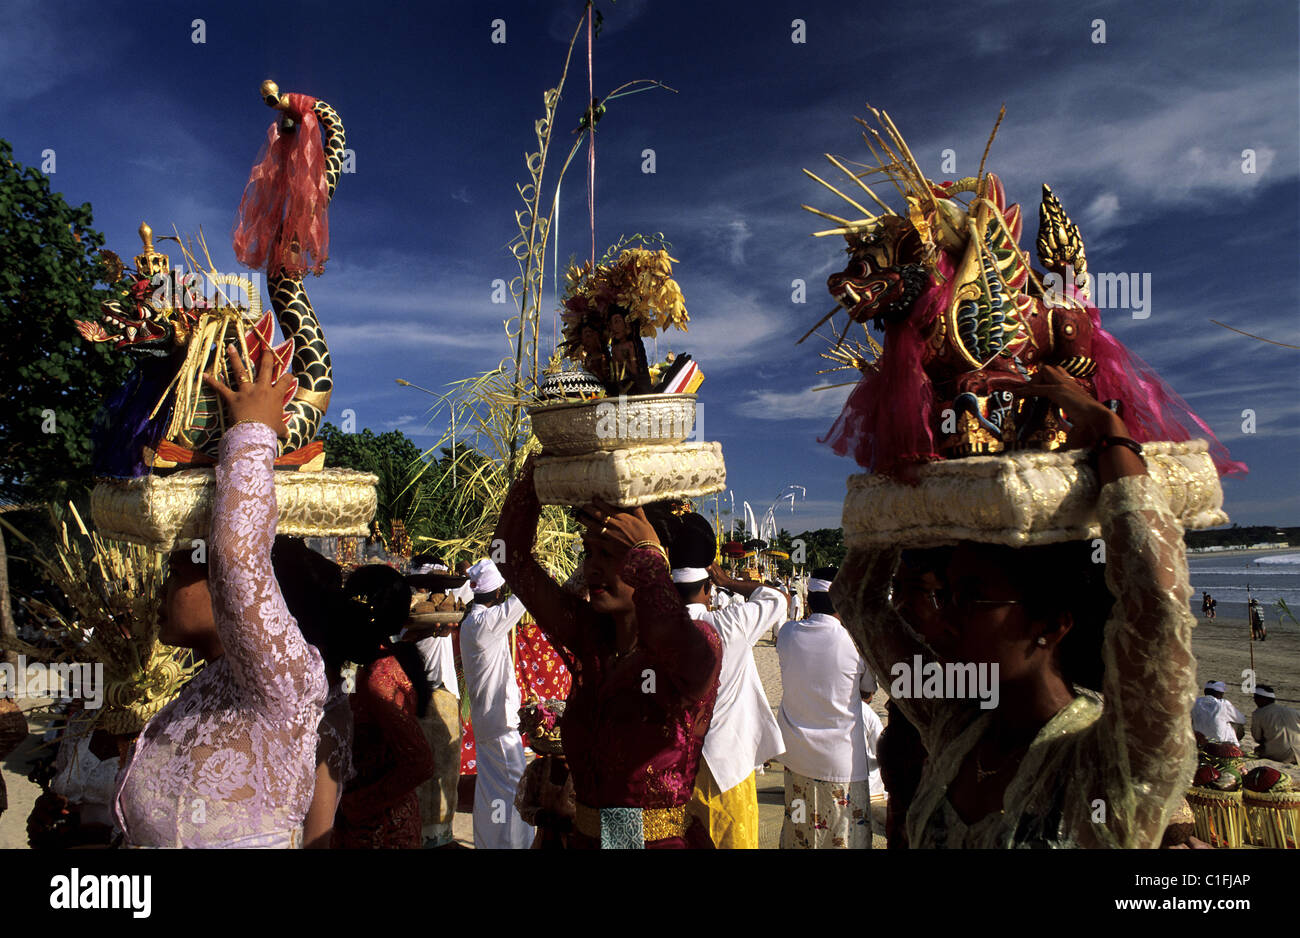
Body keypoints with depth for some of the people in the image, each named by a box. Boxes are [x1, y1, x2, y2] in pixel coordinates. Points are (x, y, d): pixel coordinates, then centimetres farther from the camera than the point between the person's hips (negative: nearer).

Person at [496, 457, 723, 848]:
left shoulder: (697, 640, -10)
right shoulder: (587, 634, 3)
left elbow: (691, 672, -34)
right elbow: (512, 556, 0)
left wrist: (648, 553, -28)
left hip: (667, 838, -4)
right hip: (586, 837, 4)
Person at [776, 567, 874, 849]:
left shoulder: (787, 634, -8)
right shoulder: (856, 641, -15)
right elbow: (867, 693, 0)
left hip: (797, 755, 4)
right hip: (842, 761, -4)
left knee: (798, 832, 18)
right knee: (847, 837, 10)